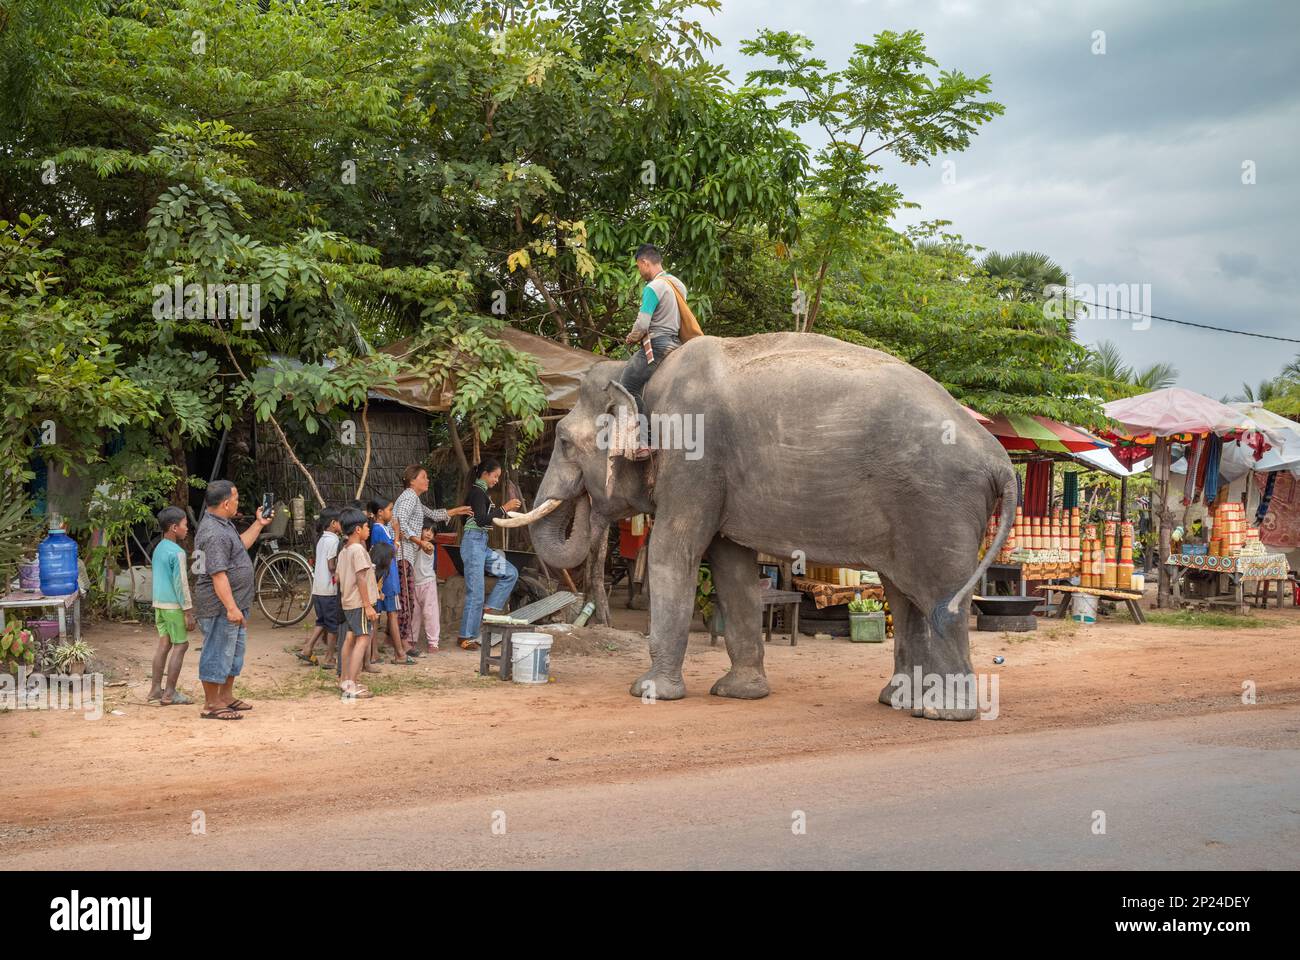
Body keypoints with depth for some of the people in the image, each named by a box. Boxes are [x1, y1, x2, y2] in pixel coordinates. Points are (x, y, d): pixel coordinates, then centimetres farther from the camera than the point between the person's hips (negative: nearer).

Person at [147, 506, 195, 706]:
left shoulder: (158, 549, 11)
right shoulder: (177, 552, -16)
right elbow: (181, 584, -18)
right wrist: (189, 612, -14)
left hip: (159, 603, 8)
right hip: (174, 605, -8)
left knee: (164, 643, 12)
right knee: (180, 645, -2)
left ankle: (156, 689, 15)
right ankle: (169, 693, -2)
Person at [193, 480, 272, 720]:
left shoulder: (222, 525, 13)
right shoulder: (215, 534, -22)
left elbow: (240, 545, 30)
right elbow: (218, 575, -27)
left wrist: (258, 524, 27)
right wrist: (231, 608, -28)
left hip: (233, 602, 11)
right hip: (220, 606, -11)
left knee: (234, 649, 20)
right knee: (218, 652, -3)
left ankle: (226, 696, 32)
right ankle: (211, 705, 4)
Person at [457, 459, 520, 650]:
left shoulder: (481, 492, 18)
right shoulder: (477, 492, -11)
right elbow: (482, 520, -21)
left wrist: (506, 512, 15)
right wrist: (504, 508, -18)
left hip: (481, 545, 10)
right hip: (473, 543, -10)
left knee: (510, 573, 8)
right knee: (475, 592, -6)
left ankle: (488, 610, 7)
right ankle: (467, 637, 0)